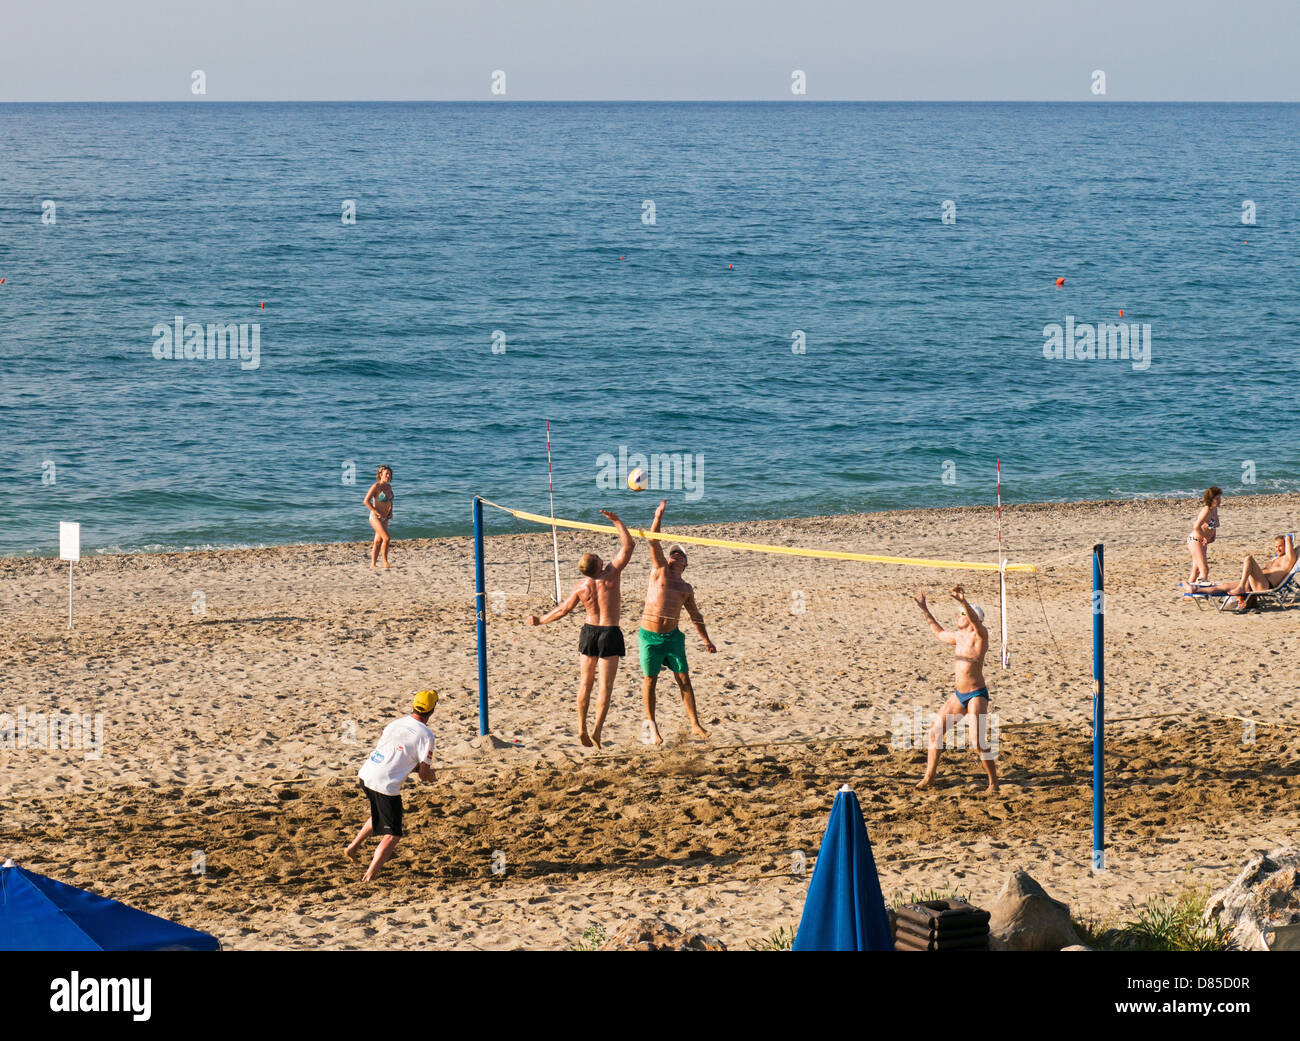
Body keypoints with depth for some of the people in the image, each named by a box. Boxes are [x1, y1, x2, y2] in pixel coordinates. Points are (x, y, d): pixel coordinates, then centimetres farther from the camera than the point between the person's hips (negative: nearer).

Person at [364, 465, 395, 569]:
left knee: (378, 542, 9)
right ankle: (385, 562, -11)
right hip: (375, 517, -8)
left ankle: (373, 565, 15)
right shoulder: (376, 486, -15)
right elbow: (366, 501, -19)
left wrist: (391, 512, 8)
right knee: (386, 538, -19)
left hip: (385, 518, 8)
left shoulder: (389, 487, 8)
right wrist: (377, 513, -18)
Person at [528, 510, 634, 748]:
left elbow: (563, 610, 3)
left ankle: (582, 728, 15)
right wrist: (617, 521, -3)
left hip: (589, 631, 3)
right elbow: (628, 545, -10)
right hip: (610, 633, -3)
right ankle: (597, 730, -11)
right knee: (605, 685, -2)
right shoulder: (611, 573, -14)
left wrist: (540, 620, 18)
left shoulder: (581, 587, -6)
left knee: (585, 682, 15)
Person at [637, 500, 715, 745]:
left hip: (672, 637, 3)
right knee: (649, 681, 2)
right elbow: (654, 543, -6)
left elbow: (695, 616, 23)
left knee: (684, 680, 2)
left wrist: (706, 640, 21)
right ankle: (652, 725, 14)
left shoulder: (686, 588, 14)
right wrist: (658, 517, -15)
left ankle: (695, 724, 9)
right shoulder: (660, 571, 4)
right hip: (649, 636, -3)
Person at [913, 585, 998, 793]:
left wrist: (964, 602, -52)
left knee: (979, 742, -13)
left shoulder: (979, 636, -12)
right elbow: (939, 633, 31)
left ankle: (993, 782, 1)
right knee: (934, 731, 8)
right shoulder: (958, 637, 11)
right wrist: (924, 609, 32)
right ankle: (929, 777, 18)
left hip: (977, 695, -8)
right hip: (959, 695, 8)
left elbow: (976, 621, -34)